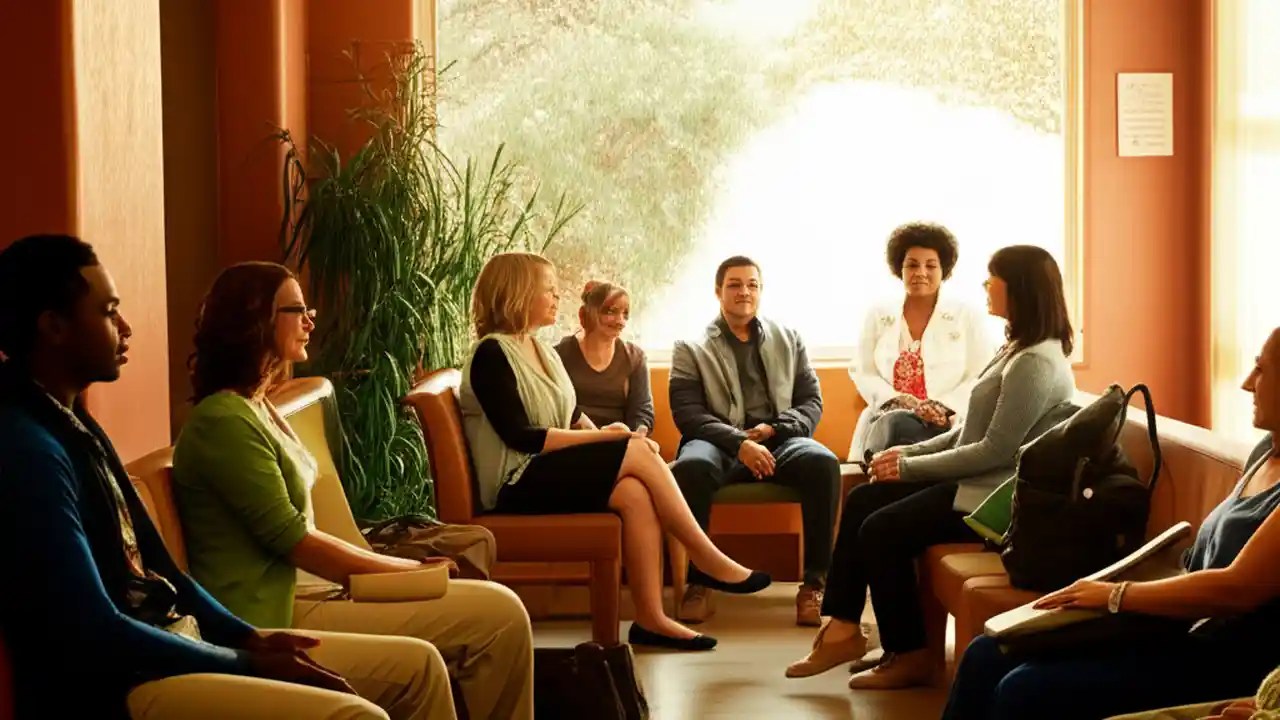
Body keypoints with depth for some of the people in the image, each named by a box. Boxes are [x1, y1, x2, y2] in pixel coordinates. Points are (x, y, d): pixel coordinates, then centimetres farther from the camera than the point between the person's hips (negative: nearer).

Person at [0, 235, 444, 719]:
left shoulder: (70, 422, 15)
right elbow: (93, 634, -22)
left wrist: (247, 637, 6)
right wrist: (249, 664, -14)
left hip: (173, 645, 10)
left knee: (416, 665, 7)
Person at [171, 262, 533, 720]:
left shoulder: (258, 408, 17)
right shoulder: (225, 421, -15)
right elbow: (290, 539, -16)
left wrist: (396, 568, 5)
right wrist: (405, 571, -8)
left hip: (295, 590, 10)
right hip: (273, 618, -10)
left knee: (497, 605, 3)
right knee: (498, 617, -15)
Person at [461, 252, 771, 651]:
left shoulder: (543, 352, 16)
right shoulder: (491, 355, -10)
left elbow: (574, 419, 16)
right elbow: (520, 437, -18)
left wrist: (606, 437, -5)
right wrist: (603, 437, -15)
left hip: (551, 471, 8)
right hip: (518, 484, -8)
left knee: (635, 493, -23)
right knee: (639, 455, -21)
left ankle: (651, 619, -24)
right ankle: (709, 559, -11)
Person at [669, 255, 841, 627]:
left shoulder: (788, 339, 20)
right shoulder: (690, 349, 11)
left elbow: (812, 403, 12)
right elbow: (688, 414, -2)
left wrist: (774, 429, -9)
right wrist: (740, 443, -19)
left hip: (779, 441, 2)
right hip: (721, 443, -2)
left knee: (823, 463, -32)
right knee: (691, 467, -37)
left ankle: (814, 581, -25)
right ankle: (698, 581, -25)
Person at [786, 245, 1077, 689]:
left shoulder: (1036, 363, -20)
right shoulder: (1019, 349, 13)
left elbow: (995, 451, -23)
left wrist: (911, 467, -15)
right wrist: (912, 452, 4)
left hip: (997, 497, -10)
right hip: (977, 481, 10)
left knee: (881, 530, -14)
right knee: (862, 500, 4)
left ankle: (910, 655, 1)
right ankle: (843, 628, 5)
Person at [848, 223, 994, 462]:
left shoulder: (968, 317, 9)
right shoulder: (878, 315, 15)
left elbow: (981, 378, 1)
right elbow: (863, 372, 9)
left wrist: (944, 407, -15)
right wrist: (899, 400, -10)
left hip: (944, 425, -2)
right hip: (886, 419, 2)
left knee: (899, 426, -36)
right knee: (893, 423, -36)